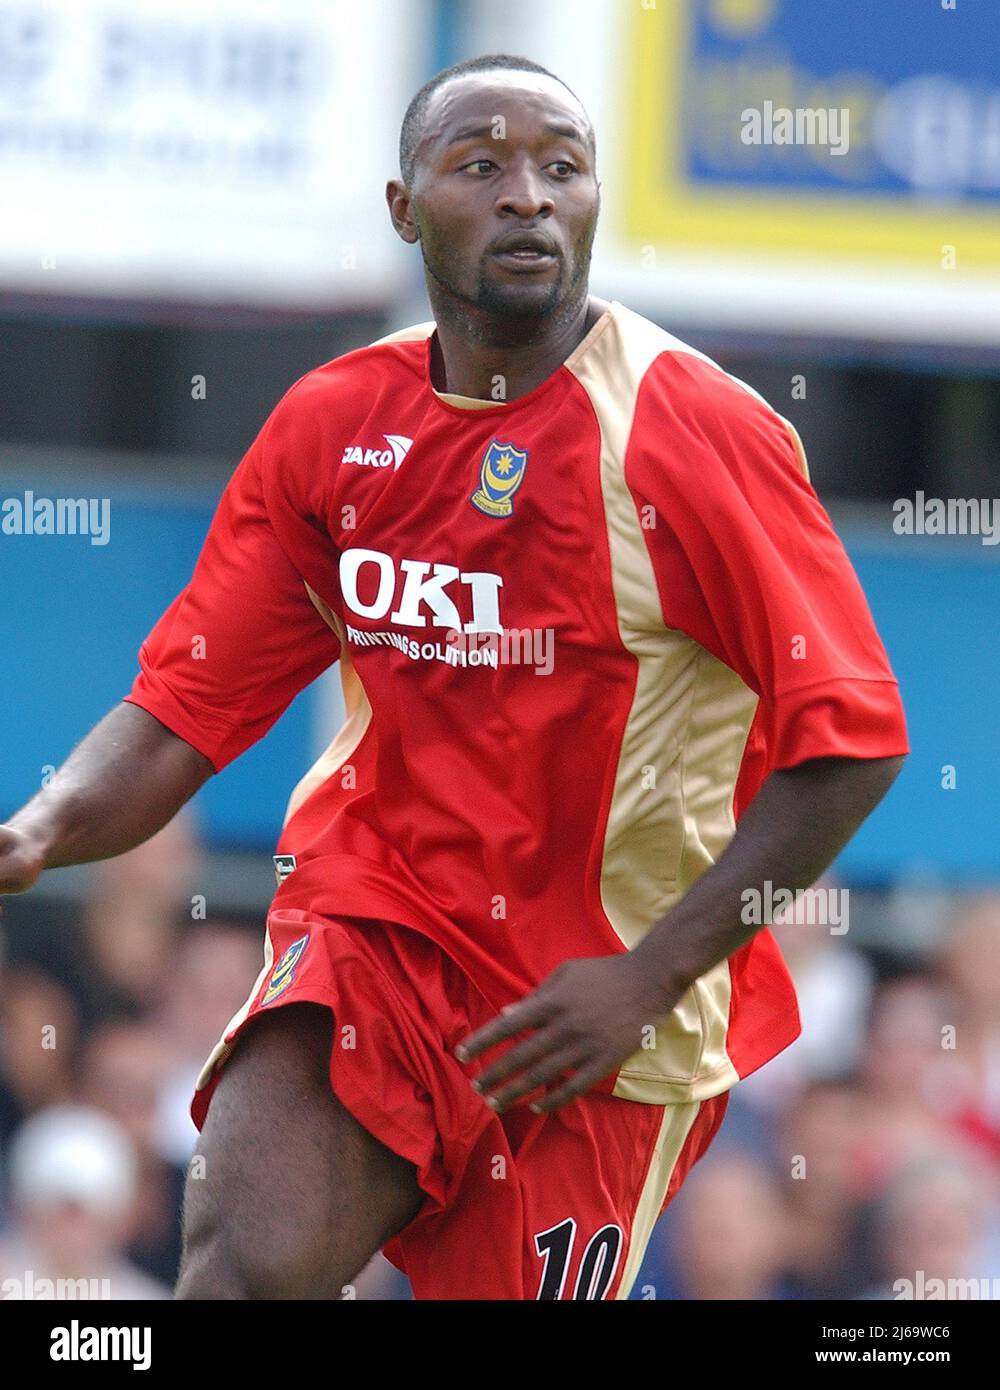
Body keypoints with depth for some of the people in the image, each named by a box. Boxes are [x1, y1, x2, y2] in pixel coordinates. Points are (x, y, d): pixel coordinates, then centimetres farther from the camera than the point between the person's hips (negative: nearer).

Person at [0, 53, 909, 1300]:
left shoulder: (702, 435, -10)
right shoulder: (330, 425, 2)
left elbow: (848, 739, -10)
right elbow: (180, 716, 5)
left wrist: (649, 977, -15)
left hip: (605, 1007, -2)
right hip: (376, 929, 2)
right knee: (250, 1262, -25)